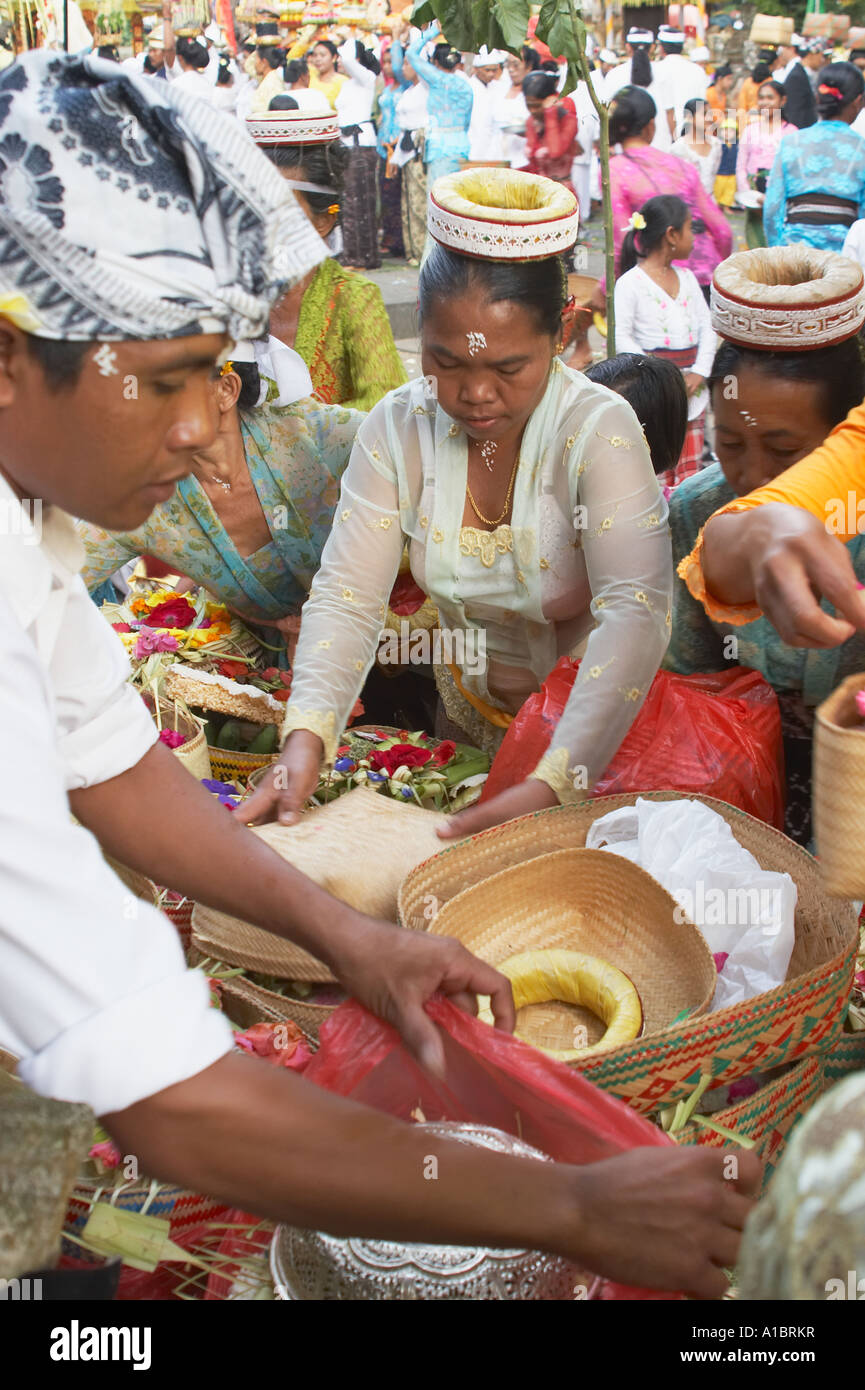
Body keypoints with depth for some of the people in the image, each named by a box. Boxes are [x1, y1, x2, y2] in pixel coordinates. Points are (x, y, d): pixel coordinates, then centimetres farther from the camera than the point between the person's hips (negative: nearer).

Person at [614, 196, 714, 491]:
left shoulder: (687, 277, 14)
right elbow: (621, 336, -12)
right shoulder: (631, 282, -7)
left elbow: (706, 326, 12)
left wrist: (699, 372, -3)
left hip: (691, 387, 6)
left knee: (691, 471, 7)